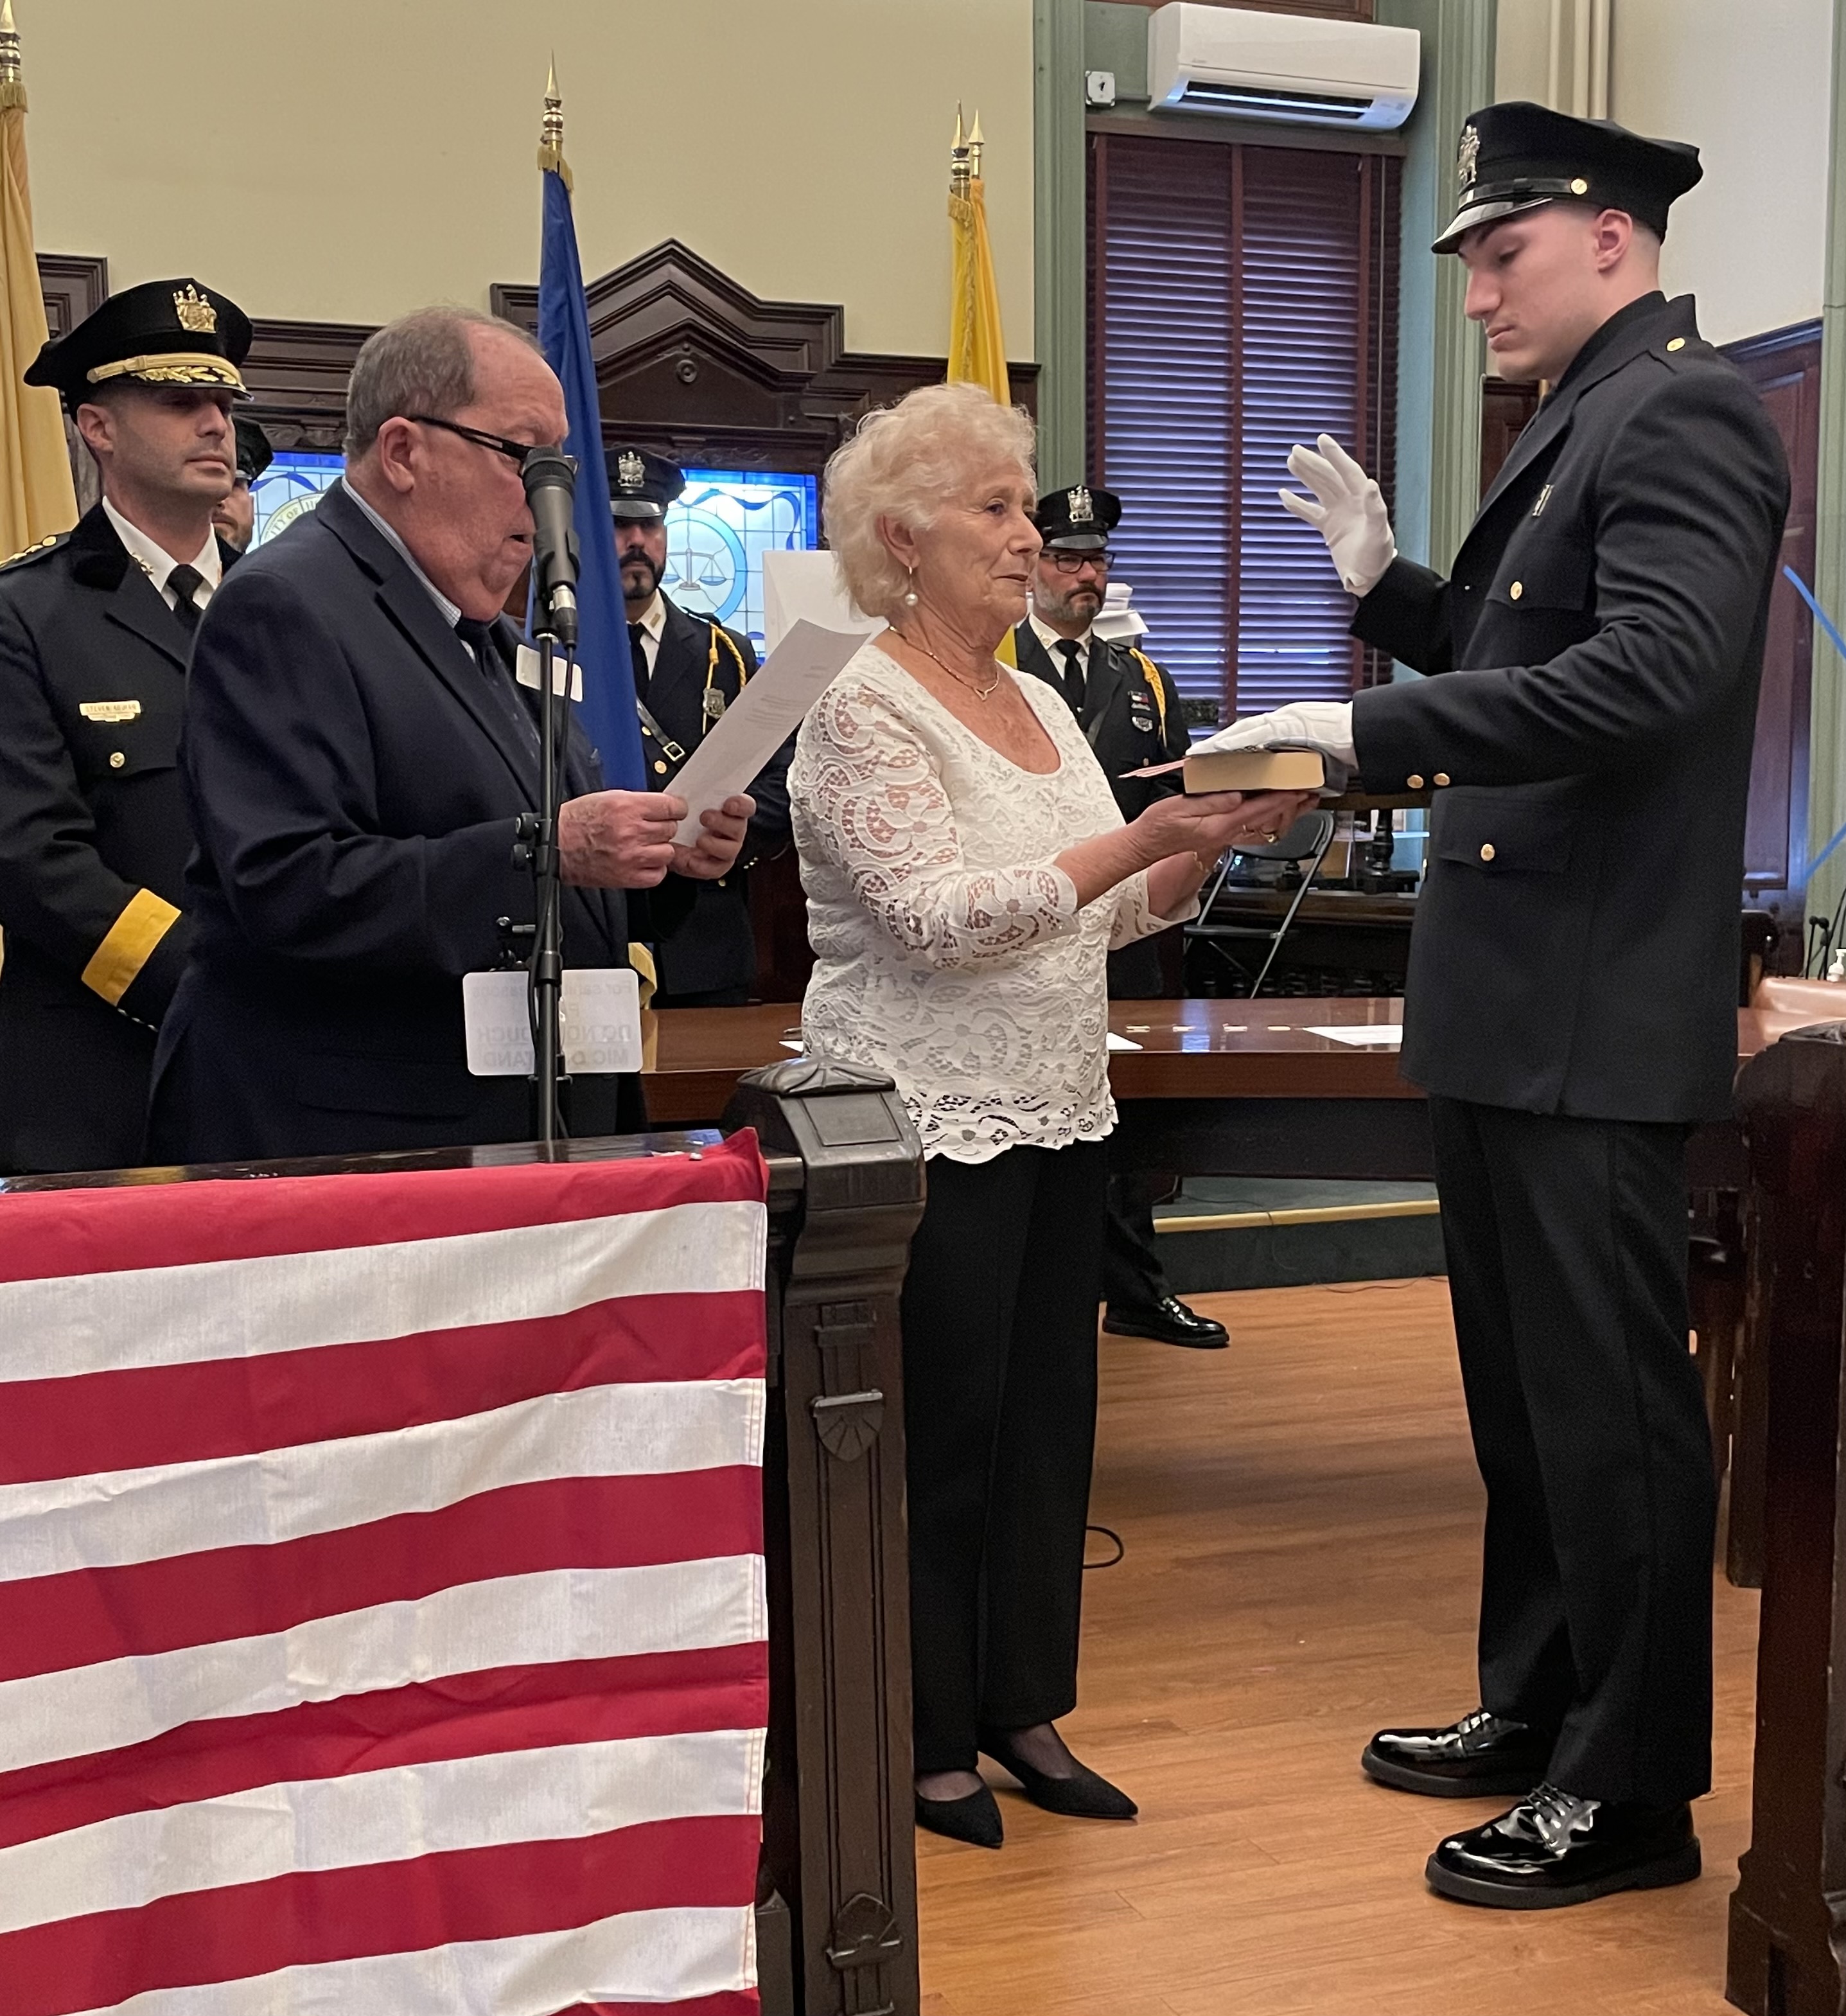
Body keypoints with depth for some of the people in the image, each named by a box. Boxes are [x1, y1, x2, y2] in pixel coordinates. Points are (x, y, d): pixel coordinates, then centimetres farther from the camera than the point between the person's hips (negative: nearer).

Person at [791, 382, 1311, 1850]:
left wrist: (1207, 845, -4)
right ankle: (929, 1741, 21)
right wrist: (1145, 836, -24)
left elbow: (1102, 915, 13)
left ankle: (1026, 1706, 29)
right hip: (935, 1127, -8)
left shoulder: (1041, 704, 13)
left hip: (1062, 1118, 8)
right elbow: (943, 917, -21)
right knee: (939, 1439, 4)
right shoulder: (864, 710, -11)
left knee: (1049, 1421, 14)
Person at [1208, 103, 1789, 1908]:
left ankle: (1633, 1794, 16)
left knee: (1609, 1399, 1)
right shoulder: (1577, 423, 17)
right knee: (1523, 1383, 19)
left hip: (1593, 1011, -10)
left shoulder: (1681, 413, -12)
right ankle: (1537, 1707, 35)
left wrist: (1367, 729, -26)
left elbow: (1653, 666, -27)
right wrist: (1387, 587, 7)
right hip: (1503, 1004, 10)